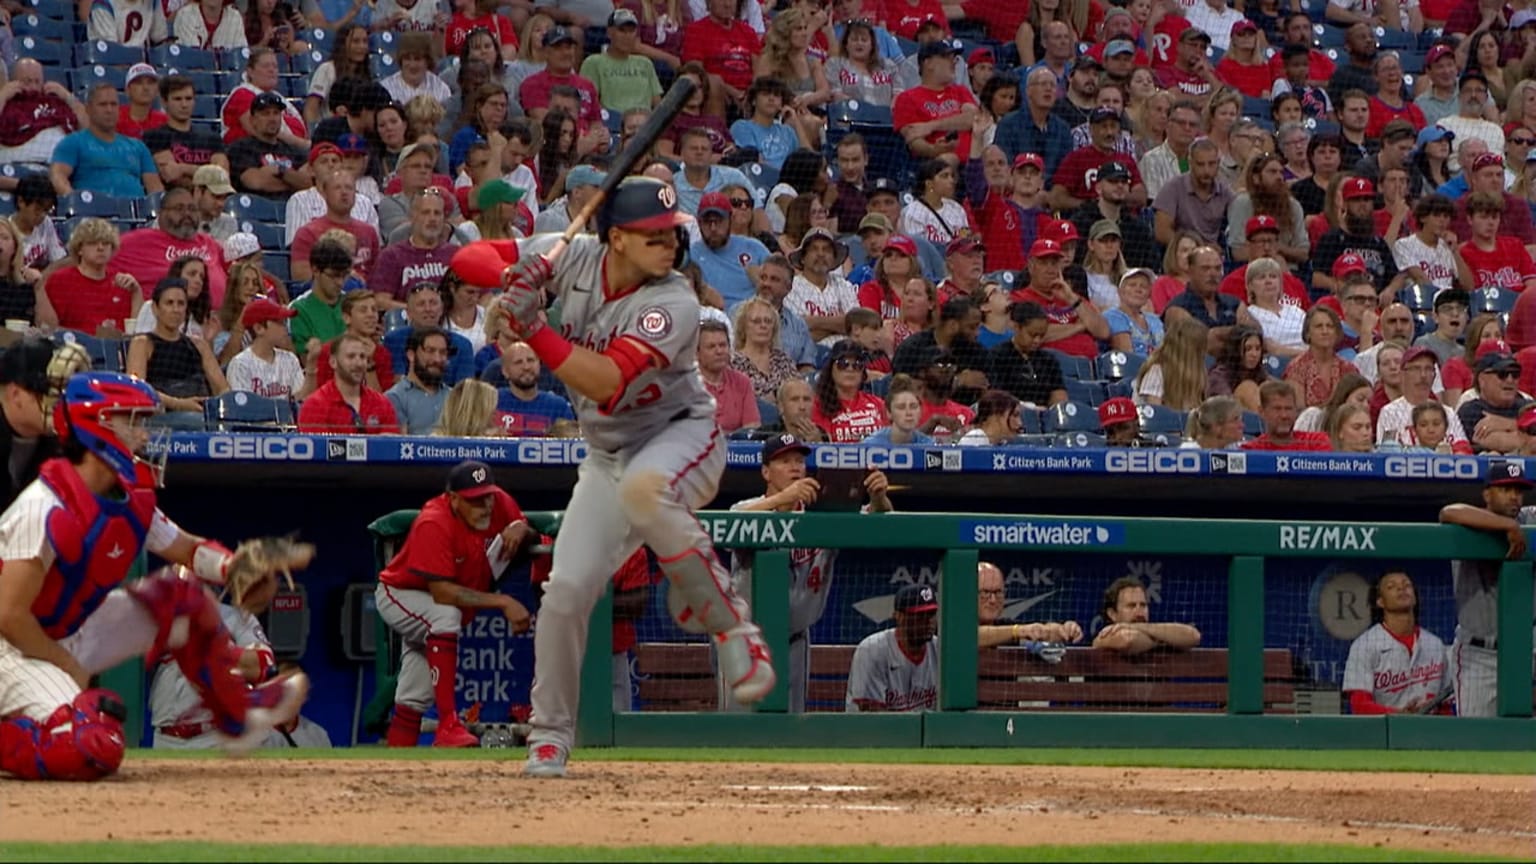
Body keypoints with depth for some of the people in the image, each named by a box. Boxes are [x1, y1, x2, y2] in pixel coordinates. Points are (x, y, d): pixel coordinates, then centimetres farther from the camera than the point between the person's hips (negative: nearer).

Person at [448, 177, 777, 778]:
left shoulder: (673, 304, -24)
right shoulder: (574, 261, -9)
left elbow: (607, 382, -35)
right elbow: (470, 257, -7)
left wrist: (533, 328, -41)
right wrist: (511, 276, -29)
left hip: (681, 434, -5)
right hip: (608, 454, 5)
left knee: (642, 489, -40)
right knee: (566, 592, -5)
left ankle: (729, 624, -27)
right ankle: (549, 736, 12)